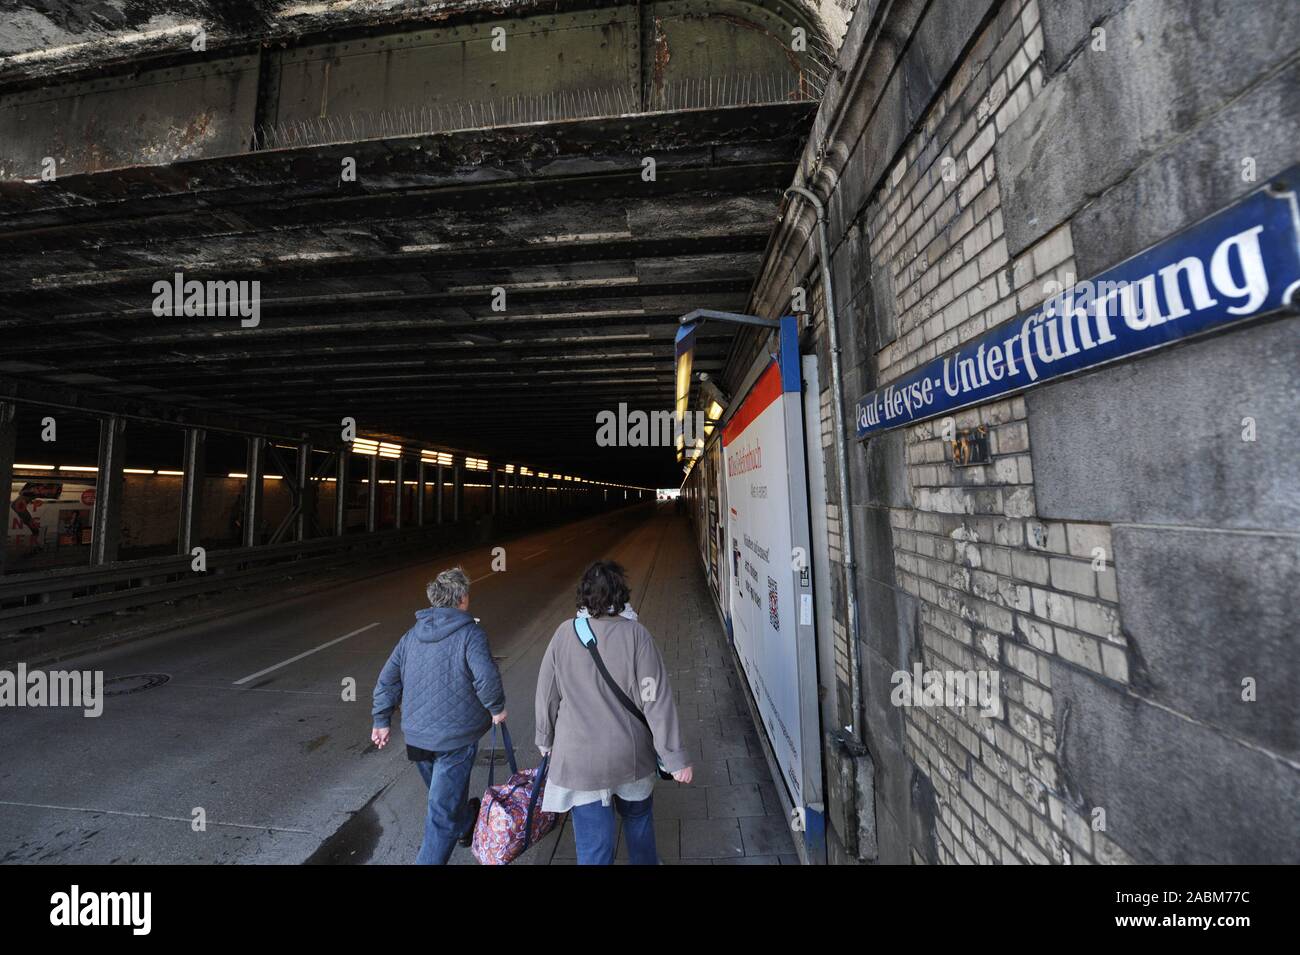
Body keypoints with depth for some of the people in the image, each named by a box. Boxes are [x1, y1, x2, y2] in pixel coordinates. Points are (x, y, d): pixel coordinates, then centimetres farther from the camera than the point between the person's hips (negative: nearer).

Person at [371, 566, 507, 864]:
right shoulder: (470, 632, -18)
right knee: (442, 811, 6)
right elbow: (486, 677, -28)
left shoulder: (412, 634, 2)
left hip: (416, 736, 8)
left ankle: (466, 826, 54)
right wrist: (497, 708, -11)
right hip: (455, 738, -7)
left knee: (445, 793, 30)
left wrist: (382, 721, 16)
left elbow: (387, 680, 6)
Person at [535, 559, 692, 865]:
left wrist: (546, 740, 15)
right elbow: (657, 699, -17)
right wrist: (676, 757, -7)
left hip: (578, 759, 1)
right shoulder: (635, 634, -18)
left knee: (593, 843, 17)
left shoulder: (565, 633, -12)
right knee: (638, 817, 28)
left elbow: (546, 694, -2)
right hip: (630, 756, 0)